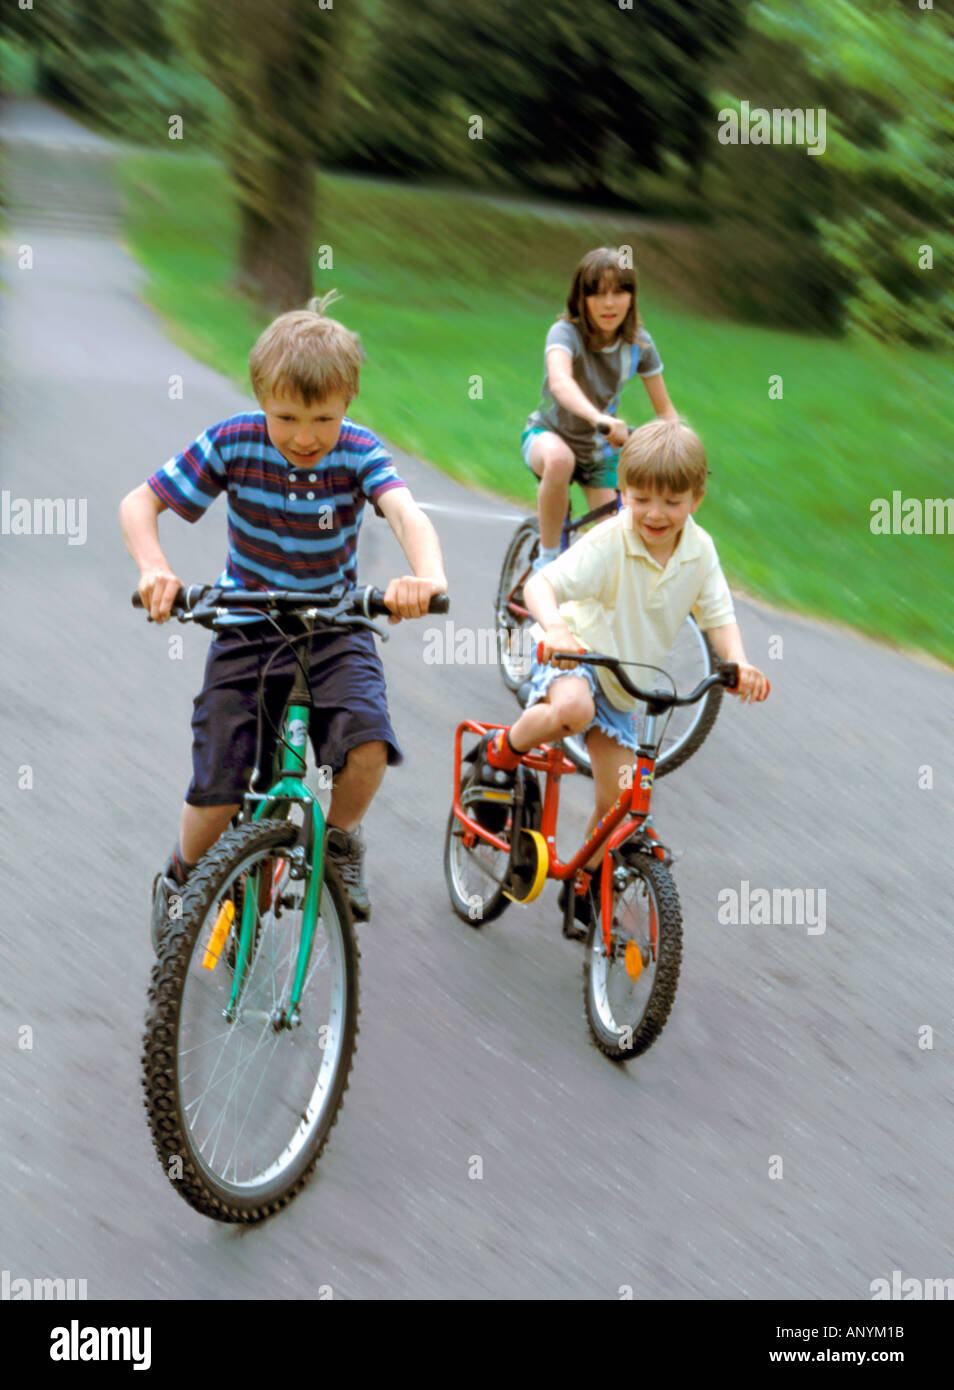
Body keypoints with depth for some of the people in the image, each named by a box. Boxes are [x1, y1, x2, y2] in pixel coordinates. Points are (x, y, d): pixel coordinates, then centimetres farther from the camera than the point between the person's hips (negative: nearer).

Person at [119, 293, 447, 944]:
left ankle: (340, 840, 7)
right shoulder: (233, 443, -14)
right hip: (247, 626, 0)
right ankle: (182, 879, 25)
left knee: (367, 740, -26)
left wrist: (428, 575, -56)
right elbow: (138, 503, -11)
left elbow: (406, 511, -34)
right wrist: (155, 570, -32)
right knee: (219, 786, -7)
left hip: (334, 627, 0)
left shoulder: (359, 451, -15)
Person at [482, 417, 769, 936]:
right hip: (571, 657, -5)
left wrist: (738, 663, -25)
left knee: (617, 799, 2)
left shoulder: (700, 549, -9)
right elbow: (540, 583, -32)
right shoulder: (609, 542, -25)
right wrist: (555, 626, -54)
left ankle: (585, 882, 28)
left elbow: (718, 614, -5)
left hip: (623, 683, 5)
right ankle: (505, 748, -10)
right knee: (574, 708, -41)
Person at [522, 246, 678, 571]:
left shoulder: (638, 343, -12)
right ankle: (547, 556, -22)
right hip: (548, 433, -4)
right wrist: (599, 418, -65)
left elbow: (664, 408, -5)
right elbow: (560, 381, -46)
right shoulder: (566, 333, -25)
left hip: (601, 450, 4)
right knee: (559, 459, -40)